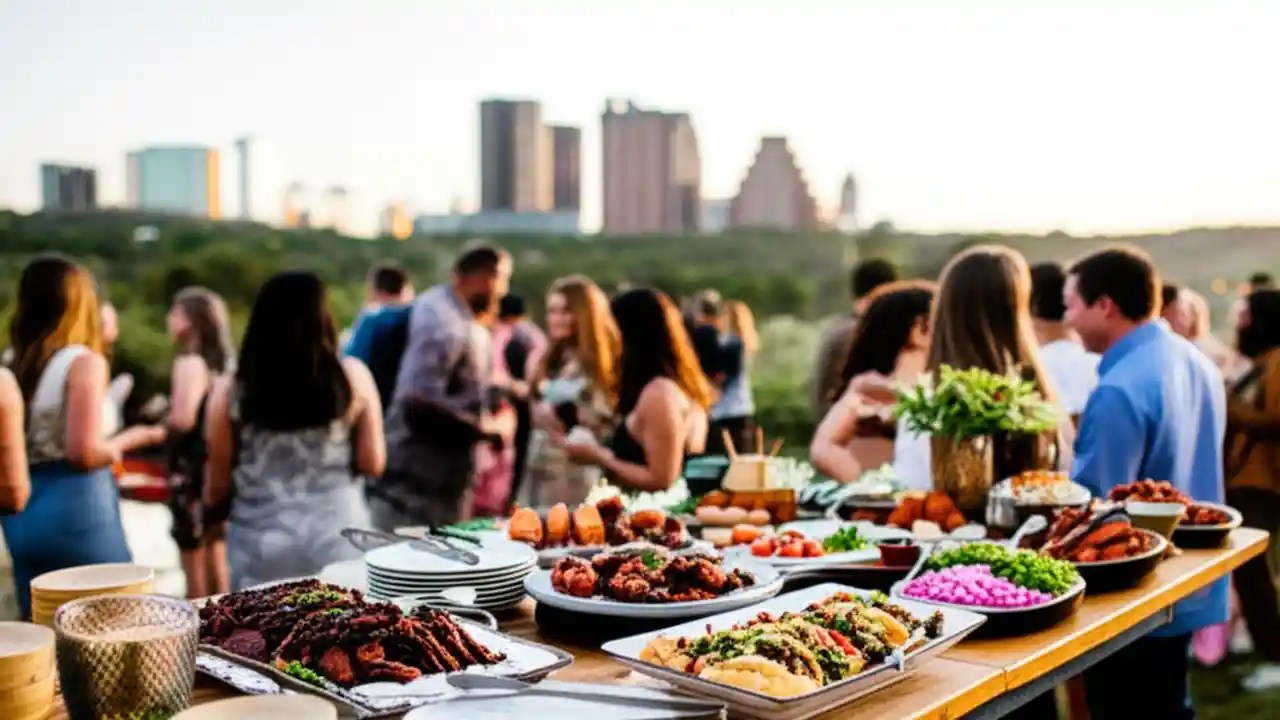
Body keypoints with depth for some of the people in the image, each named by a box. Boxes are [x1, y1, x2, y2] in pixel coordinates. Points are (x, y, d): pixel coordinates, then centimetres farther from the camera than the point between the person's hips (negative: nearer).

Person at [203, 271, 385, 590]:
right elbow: (372, 463, 1)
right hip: (337, 537, 0)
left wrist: (210, 513, 24)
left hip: (260, 543, 0)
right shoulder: (352, 375, -4)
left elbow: (219, 483, 4)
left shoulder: (230, 390, -4)